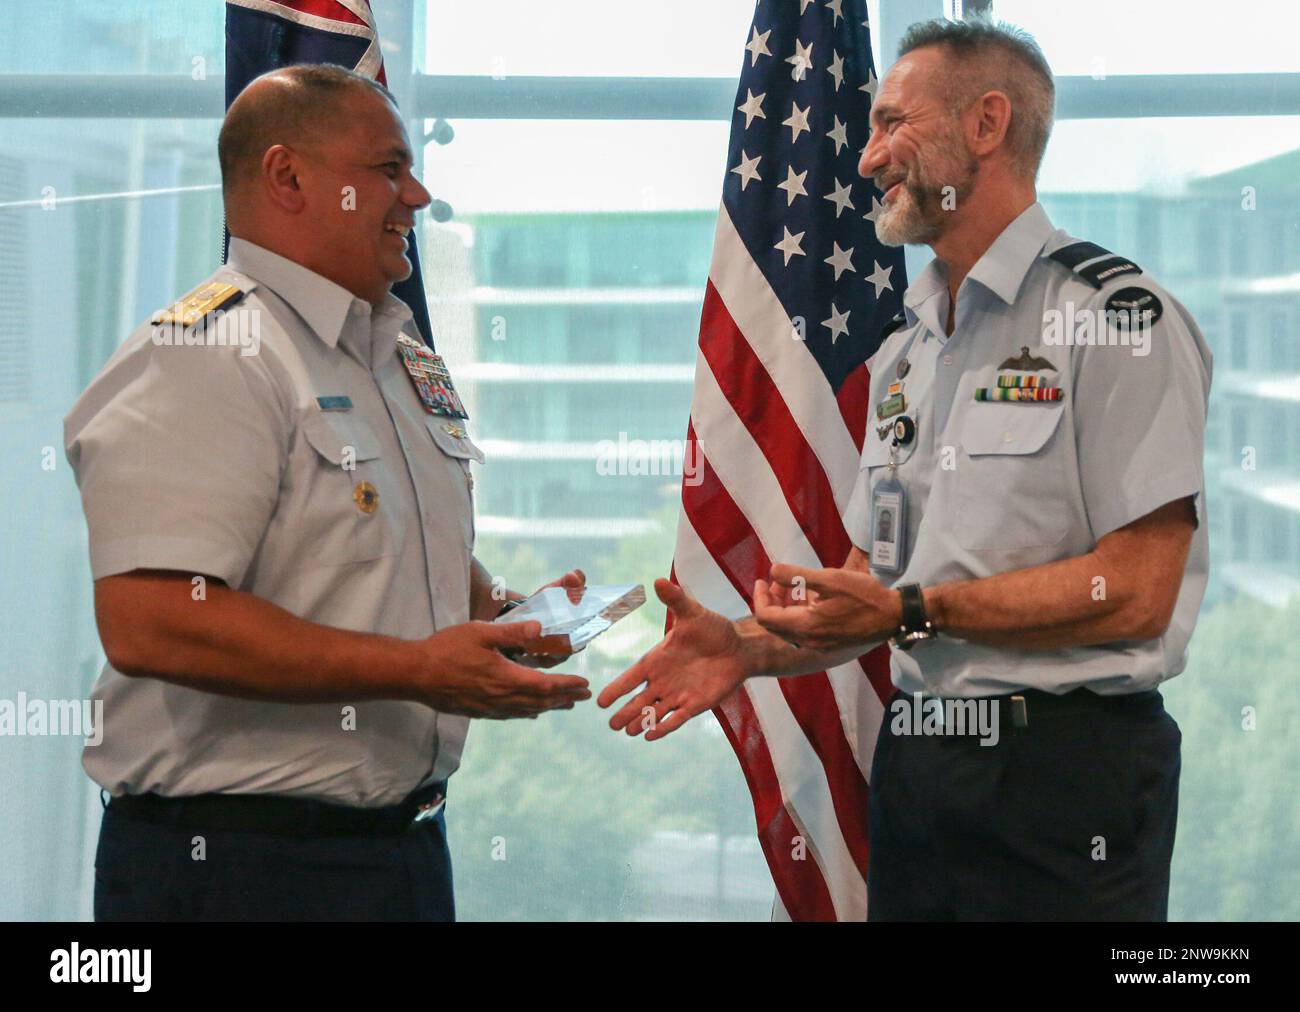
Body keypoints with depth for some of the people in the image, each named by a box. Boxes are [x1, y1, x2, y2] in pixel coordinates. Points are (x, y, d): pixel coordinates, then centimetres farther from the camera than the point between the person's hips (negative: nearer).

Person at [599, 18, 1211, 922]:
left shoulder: (1114, 317, -9)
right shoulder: (906, 353, 16)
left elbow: (1132, 593, -17)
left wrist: (912, 610, -17)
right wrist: (751, 648, -3)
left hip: (1062, 776, -7)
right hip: (913, 769, 7)